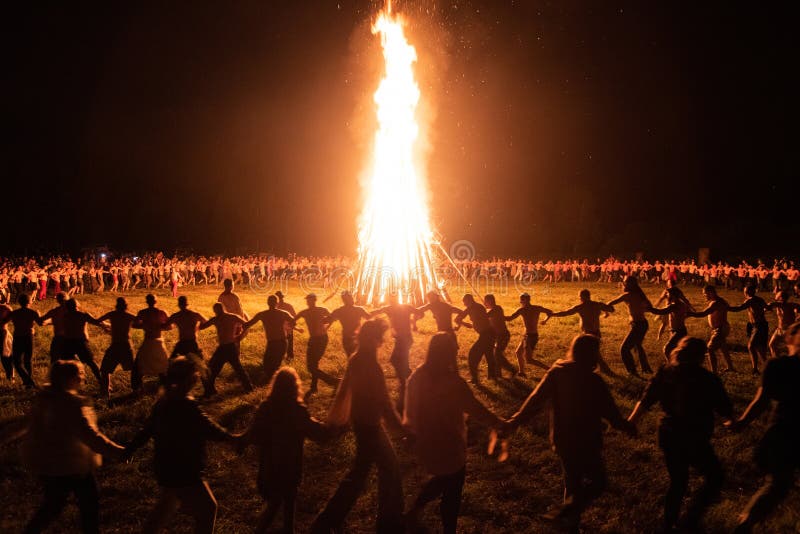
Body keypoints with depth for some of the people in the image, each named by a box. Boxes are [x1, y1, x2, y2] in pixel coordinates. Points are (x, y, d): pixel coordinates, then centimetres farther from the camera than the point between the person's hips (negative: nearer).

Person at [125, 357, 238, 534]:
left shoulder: (165, 400, 1)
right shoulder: (186, 406, -27)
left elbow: (148, 428, 10)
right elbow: (209, 430, -25)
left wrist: (130, 449, 20)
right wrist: (234, 438, -15)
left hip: (166, 465, 9)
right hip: (182, 472, -9)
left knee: (166, 504, 29)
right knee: (207, 509, 5)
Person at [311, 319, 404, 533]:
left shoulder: (355, 360, 0)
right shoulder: (371, 366, -27)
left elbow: (344, 389, 10)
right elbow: (383, 402, -24)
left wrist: (335, 417, 18)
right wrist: (401, 426, -16)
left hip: (360, 420, 8)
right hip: (370, 425, -8)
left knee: (389, 466, 20)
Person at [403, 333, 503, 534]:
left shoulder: (417, 377, -9)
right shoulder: (452, 382, -27)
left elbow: (411, 410, 2)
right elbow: (477, 410, -16)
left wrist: (412, 429, 19)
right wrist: (499, 424, 0)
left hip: (424, 444, 6)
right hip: (448, 447, -6)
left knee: (441, 478, 32)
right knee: (452, 492, 16)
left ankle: (414, 511, 33)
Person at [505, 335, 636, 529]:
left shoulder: (556, 373, -7)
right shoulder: (593, 381, -22)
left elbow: (535, 400, -10)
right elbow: (610, 411, -14)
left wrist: (514, 421, -6)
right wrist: (628, 427, 4)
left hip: (561, 440, 6)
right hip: (585, 443, -6)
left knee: (572, 481, 24)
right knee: (596, 482, 10)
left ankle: (571, 520, 34)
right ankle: (565, 513, -6)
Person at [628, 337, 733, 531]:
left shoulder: (664, 373, -2)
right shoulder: (707, 379, -15)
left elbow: (645, 401, 0)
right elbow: (725, 409, -8)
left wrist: (631, 422, 10)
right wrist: (732, 420, 14)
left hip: (667, 436, 6)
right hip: (694, 440, -5)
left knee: (677, 482, 23)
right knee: (714, 478, 16)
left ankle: (669, 525, 31)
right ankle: (691, 521, 10)